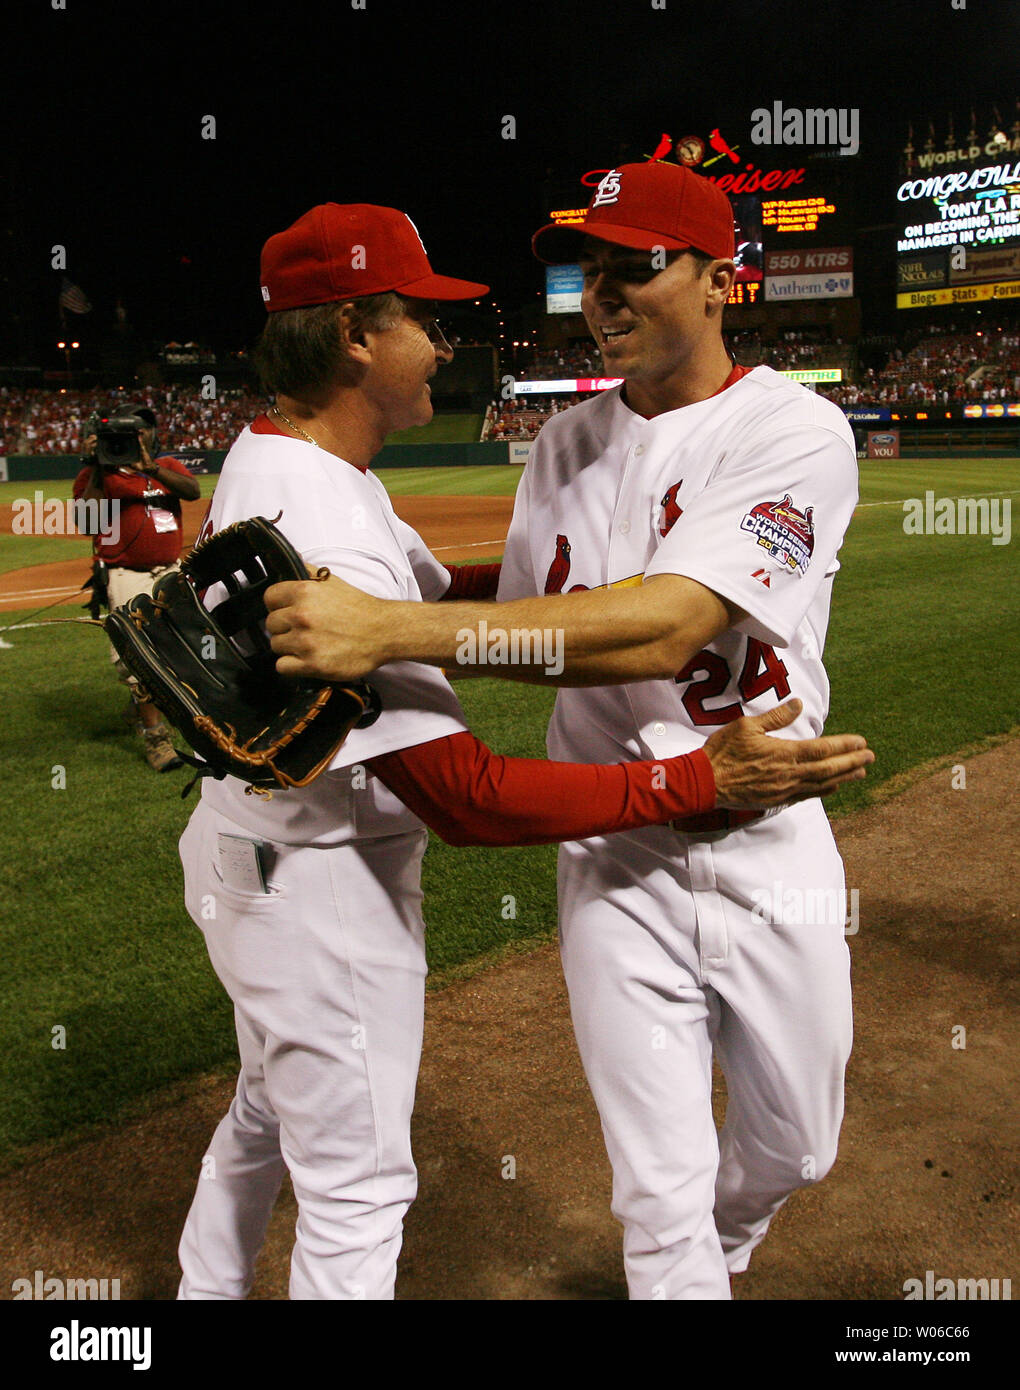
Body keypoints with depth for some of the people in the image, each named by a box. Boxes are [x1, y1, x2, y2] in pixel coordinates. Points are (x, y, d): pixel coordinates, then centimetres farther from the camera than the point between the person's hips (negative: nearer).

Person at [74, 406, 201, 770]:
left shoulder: (168, 466, 11)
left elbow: (193, 491, -11)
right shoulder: (99, 474, 0)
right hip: (127, 575, -5)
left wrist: (152, 468, -24)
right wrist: (97, 470, -18)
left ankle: (139, 706, 39)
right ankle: (155, 737, -6)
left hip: (172, 572, 5)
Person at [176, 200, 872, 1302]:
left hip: (246, 844, 10)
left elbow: (436, 592, 10)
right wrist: (704, 781, -31)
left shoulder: (266, 459, 2)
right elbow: (467, 799, -35)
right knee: (357, 1188, 10)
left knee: (269, 1112, 30)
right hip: (325, 887, -10)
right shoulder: (321, 532, -32)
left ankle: (207, 1291, 53)